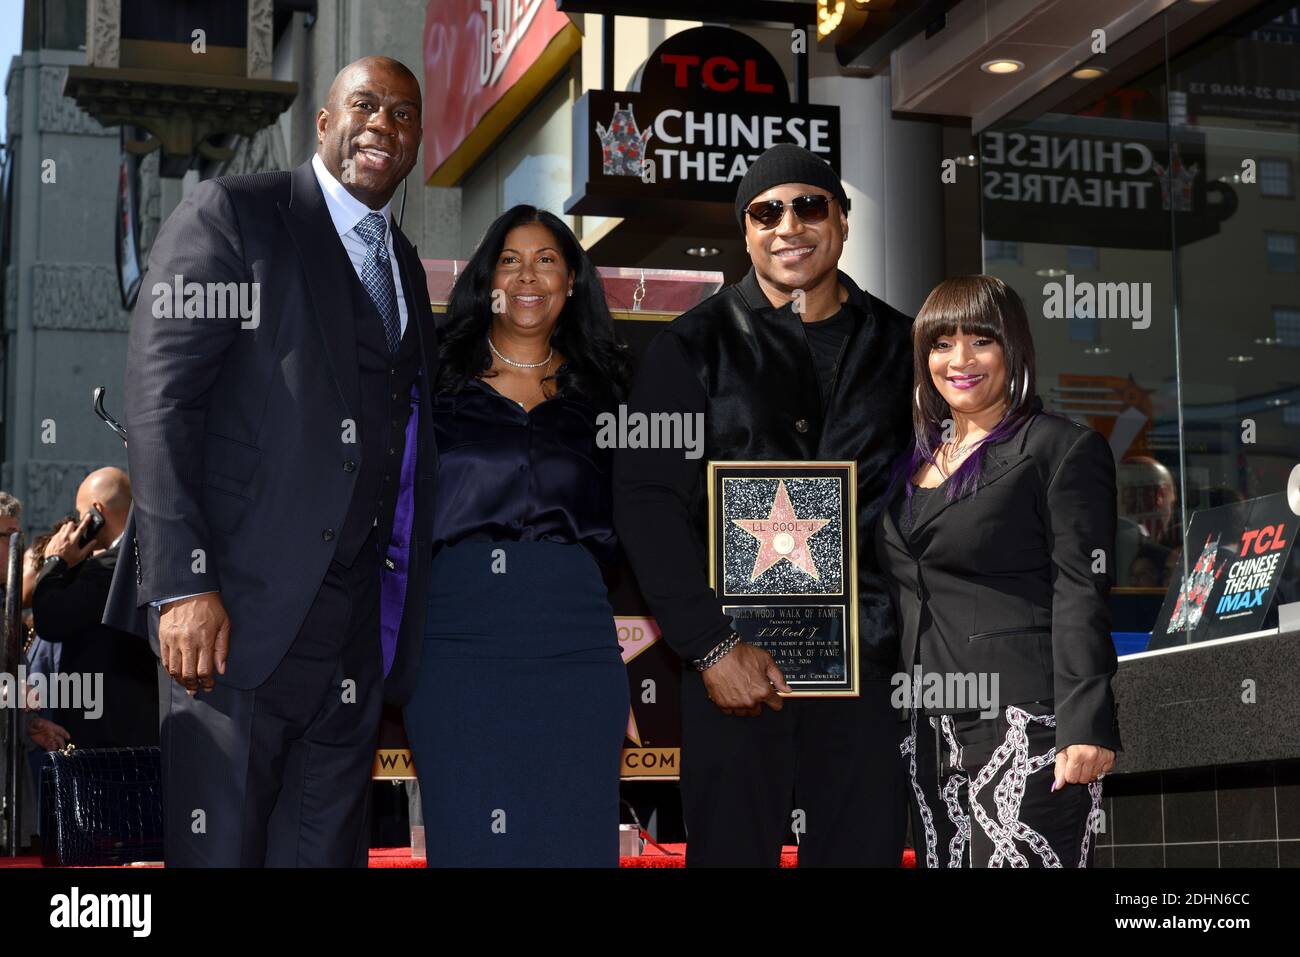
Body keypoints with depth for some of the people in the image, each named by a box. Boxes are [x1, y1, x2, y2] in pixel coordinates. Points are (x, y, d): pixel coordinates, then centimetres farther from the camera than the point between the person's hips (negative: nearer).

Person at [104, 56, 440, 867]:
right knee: (217, 848, -1)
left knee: (327, 849, 9)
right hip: (240, 609, -6)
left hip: (361, 627, 6)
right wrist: (183, 586, -18)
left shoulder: (404, 263, 19)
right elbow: (159, 399, -9)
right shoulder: (231, 215, -1)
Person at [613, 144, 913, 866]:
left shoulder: (899, 347, 11)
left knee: (867, 848, 5)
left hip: (871, 664, 2)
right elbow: (647, 503, -3)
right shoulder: (694, 347, 4)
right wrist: (711, 644, -11)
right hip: (735, 663, -2)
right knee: (733, 848, 2)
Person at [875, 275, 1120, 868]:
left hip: (1026, 725, -6)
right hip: (932, 731, 6)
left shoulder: (1062, 448, -2)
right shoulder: (917, 457, 17)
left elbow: (1082, 594, -10)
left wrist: (1087, 728, -17)